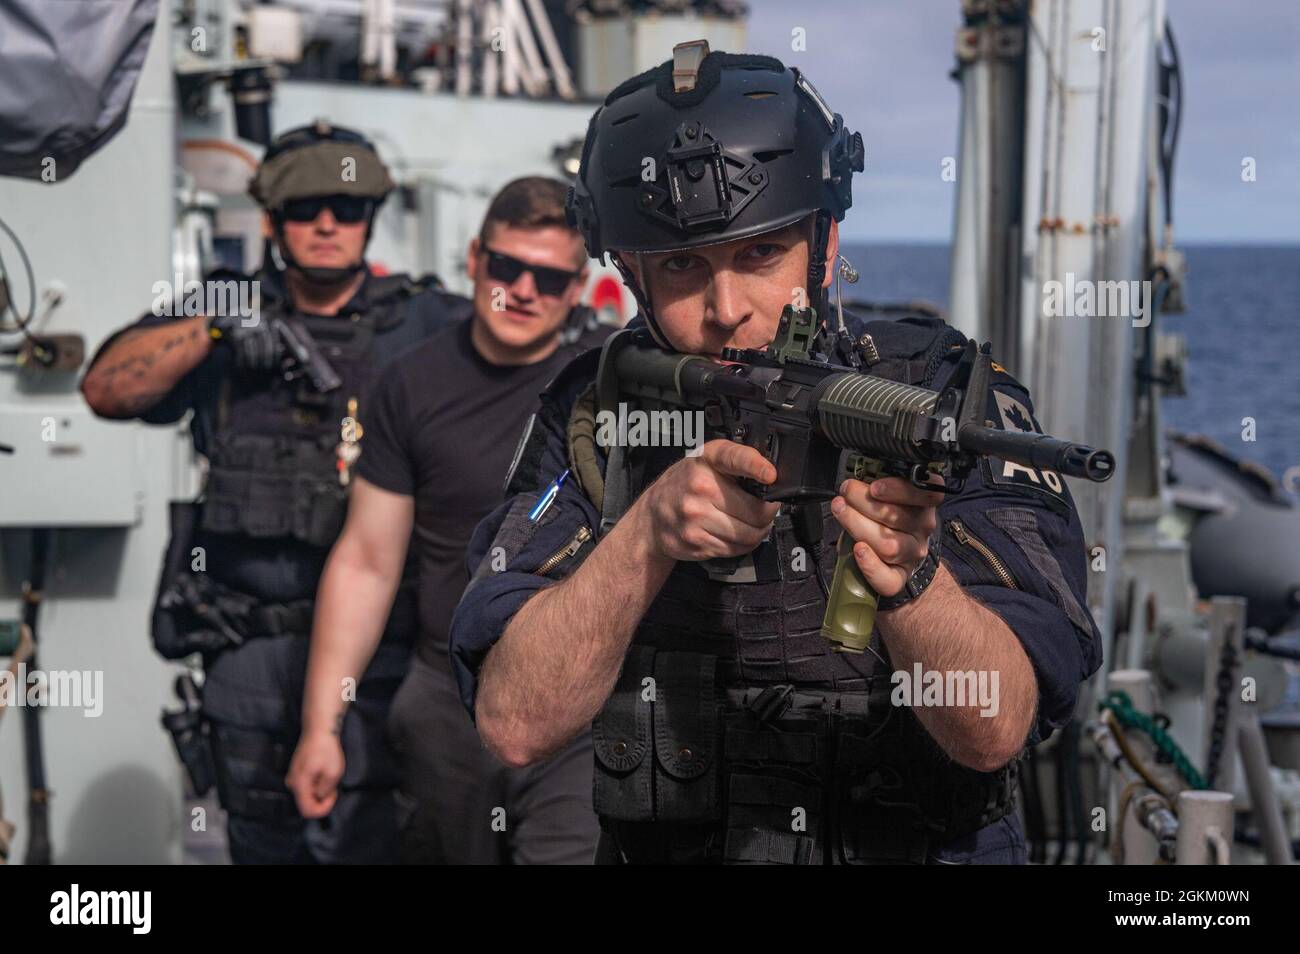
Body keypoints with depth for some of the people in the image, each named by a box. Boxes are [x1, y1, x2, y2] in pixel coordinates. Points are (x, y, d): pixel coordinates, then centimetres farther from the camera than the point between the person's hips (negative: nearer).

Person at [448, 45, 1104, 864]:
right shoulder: (596, 416, 0)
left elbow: (997, 729, -13)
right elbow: (518, 724, -9)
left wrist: (909, 573, -30)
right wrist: (649, 532, -21)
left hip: (932, 844, -2)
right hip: (657, 848, 2)